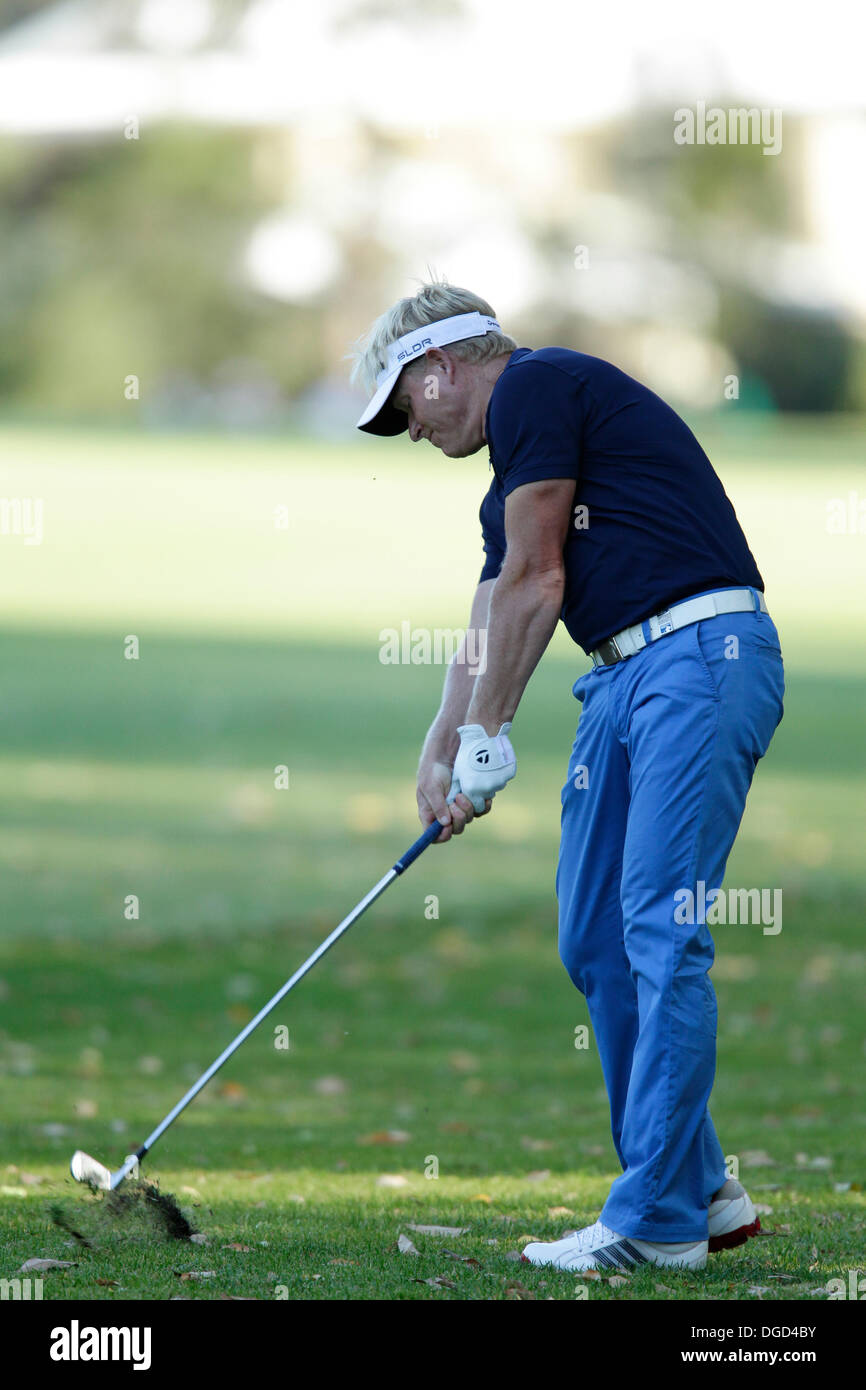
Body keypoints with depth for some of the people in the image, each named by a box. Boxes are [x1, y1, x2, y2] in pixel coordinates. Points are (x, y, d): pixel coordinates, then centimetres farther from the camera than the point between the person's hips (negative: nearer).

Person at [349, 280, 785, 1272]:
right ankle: (696, 1191, 14)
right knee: (596, 944, 8)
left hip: (703, 656, -10)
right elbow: (490, 629, 25)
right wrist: (438, 758, 15)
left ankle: (658, 1221, -13)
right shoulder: (513, 483, 25)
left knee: (661, 934, -13)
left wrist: (485, 737, -1)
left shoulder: (533, 385, -4)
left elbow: (534, 583, -7)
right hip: (622, 678, 10)